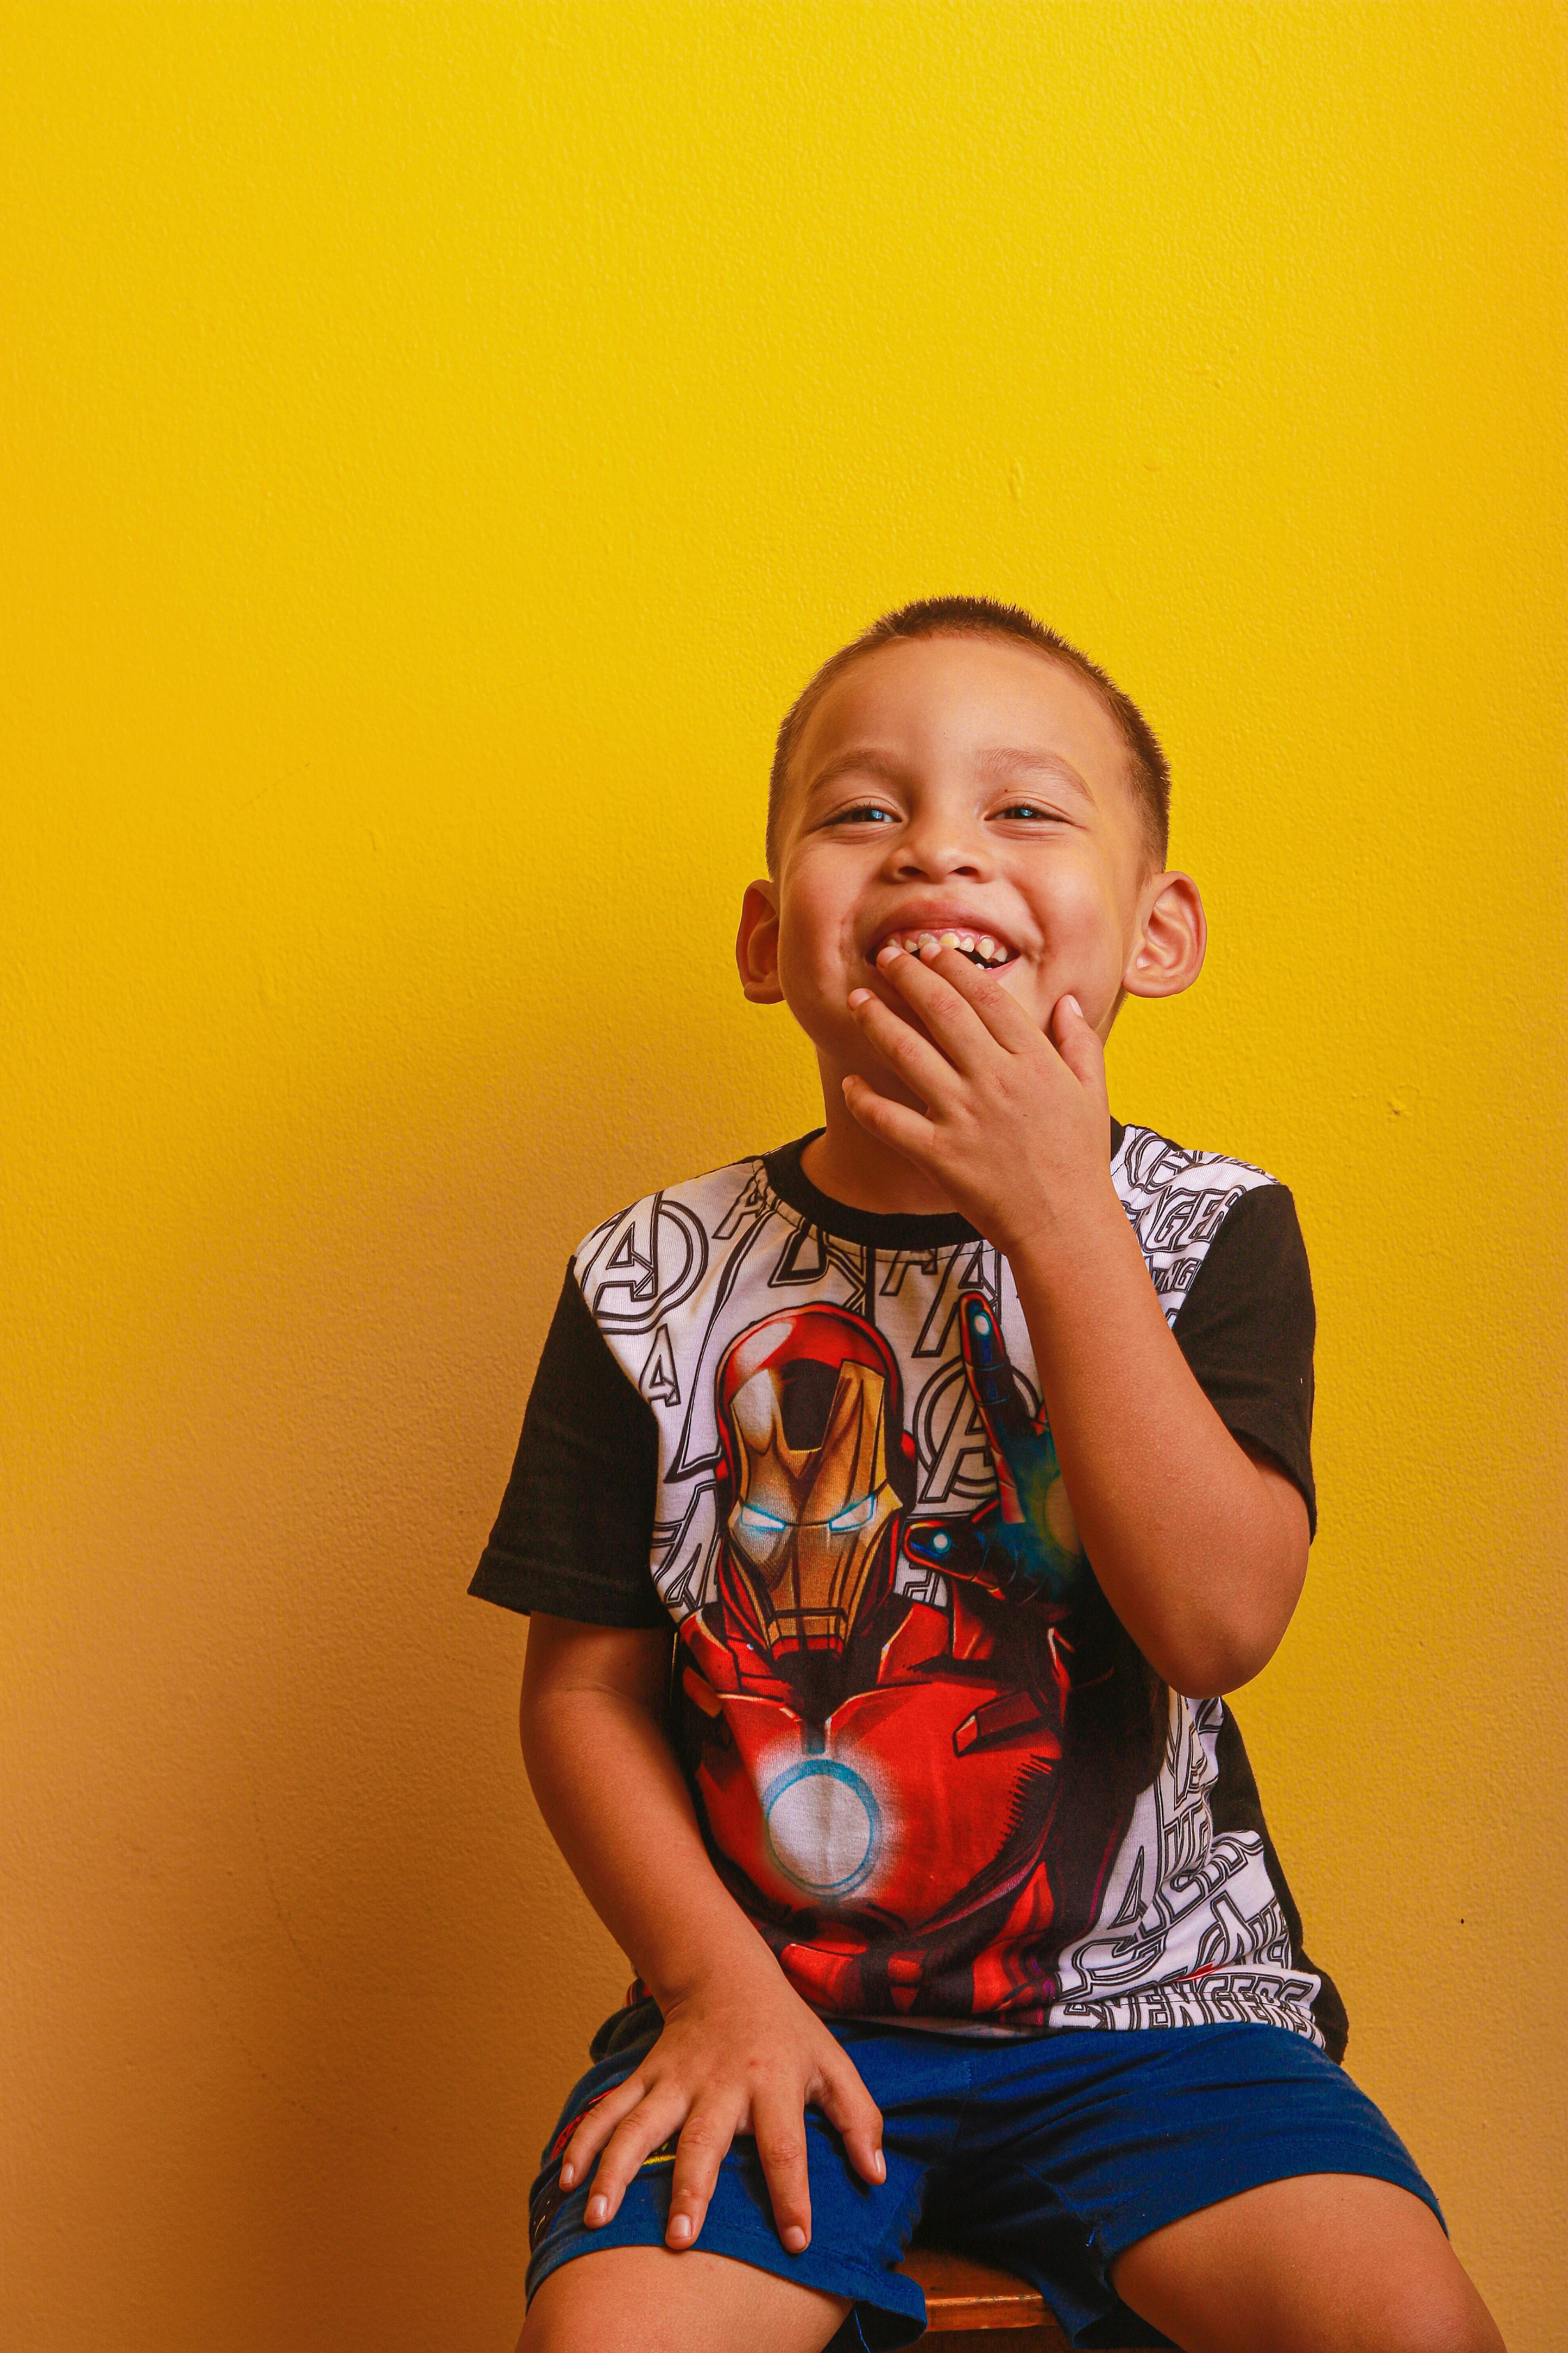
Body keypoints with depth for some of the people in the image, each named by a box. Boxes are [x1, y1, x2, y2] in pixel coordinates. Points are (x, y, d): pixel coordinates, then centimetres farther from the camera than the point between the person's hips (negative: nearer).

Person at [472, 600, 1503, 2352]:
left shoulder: (1211, 1235, -3)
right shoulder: (657, 1284, -2)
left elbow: (1219, 1618, -18)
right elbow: (586, 1683, 2)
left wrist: (1061, 1218, -21)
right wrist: (717, 1982, -10)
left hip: (1141, 1997, 0)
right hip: (779, 1998, 0)